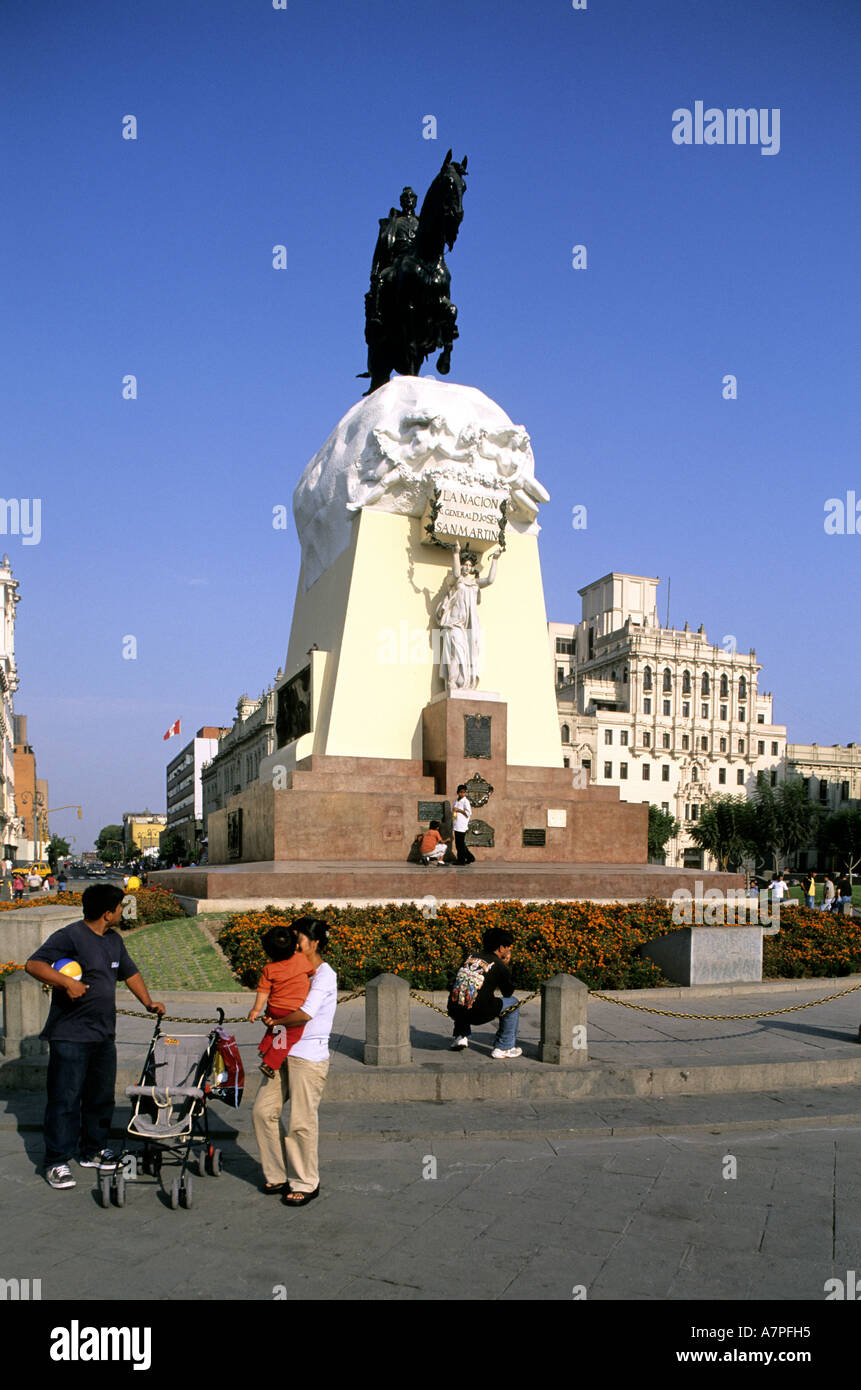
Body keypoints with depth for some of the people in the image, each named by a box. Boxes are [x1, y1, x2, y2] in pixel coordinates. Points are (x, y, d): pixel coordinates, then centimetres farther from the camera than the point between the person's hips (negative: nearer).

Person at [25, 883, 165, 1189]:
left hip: (104, 1035, 8)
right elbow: (34, 964, -20)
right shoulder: (70, 936, -13)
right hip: (70, 1036, -8)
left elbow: (130, 973, 24)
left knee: (101, 1096, 15)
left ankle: (93, 1150, 29)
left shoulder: (114, 940, 13)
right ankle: (57, 1162, 7)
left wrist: (148, 1003, 17)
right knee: (65, 1098, -3)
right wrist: (67, 982, -31)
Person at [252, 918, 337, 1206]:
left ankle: (306, 1184, 15)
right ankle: (277, 1176, 22)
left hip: (308, 1058, -9)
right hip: (283, 1053, 9)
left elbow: (305, 1014, -25)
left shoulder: (325, 976, -13)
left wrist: (275, 1022, -11)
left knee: (301, 1122, -1)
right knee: (263, 1111, 8)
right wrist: (269, 1017, 2)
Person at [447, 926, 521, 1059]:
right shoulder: (500, 966, 2)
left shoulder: (471, 956, 15)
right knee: (513, 1003, 17)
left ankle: (461, 1036, 26)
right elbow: (508, 993, 17)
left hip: (454, 1011, 5)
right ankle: (503, 1048, 17)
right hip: (477, 1015, -5)